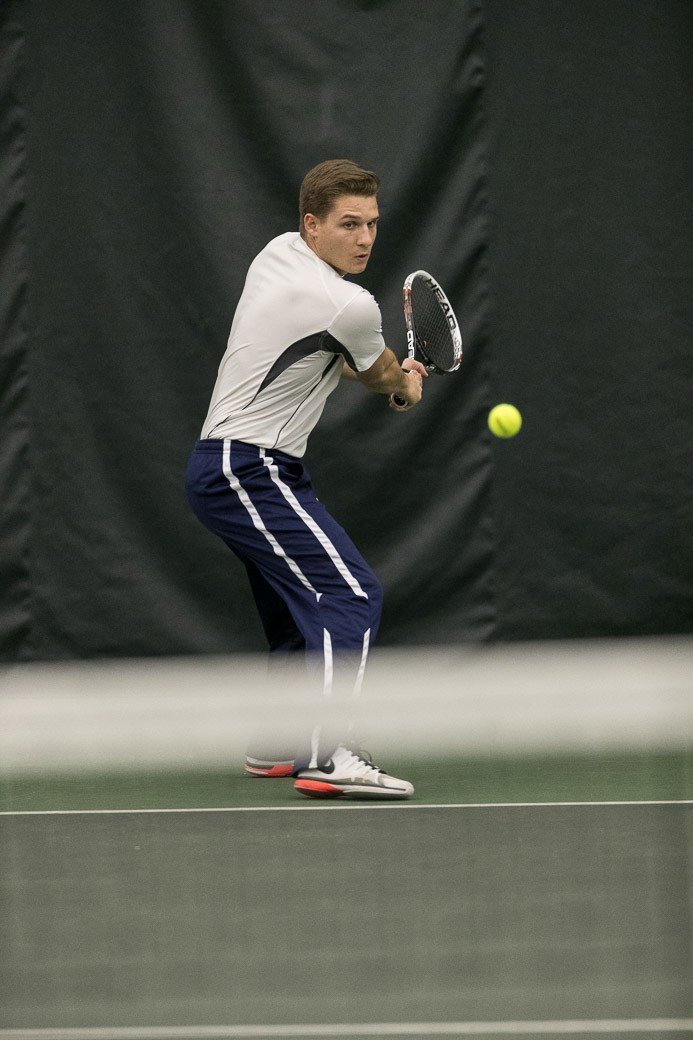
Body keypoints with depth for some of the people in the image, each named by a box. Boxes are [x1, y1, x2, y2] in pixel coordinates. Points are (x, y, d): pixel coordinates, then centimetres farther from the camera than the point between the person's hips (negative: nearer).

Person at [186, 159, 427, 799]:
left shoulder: (278, 253, 9)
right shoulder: (350, 307, -18)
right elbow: (383, 376, 5)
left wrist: (393, 379, 18)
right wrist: (408, 383, 28)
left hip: (223, 465, 10)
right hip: (248, 473, -10)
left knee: (303, 609, 20)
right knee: (351, 595, -17)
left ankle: (276, 746, 28)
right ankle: (327, 758, -28)